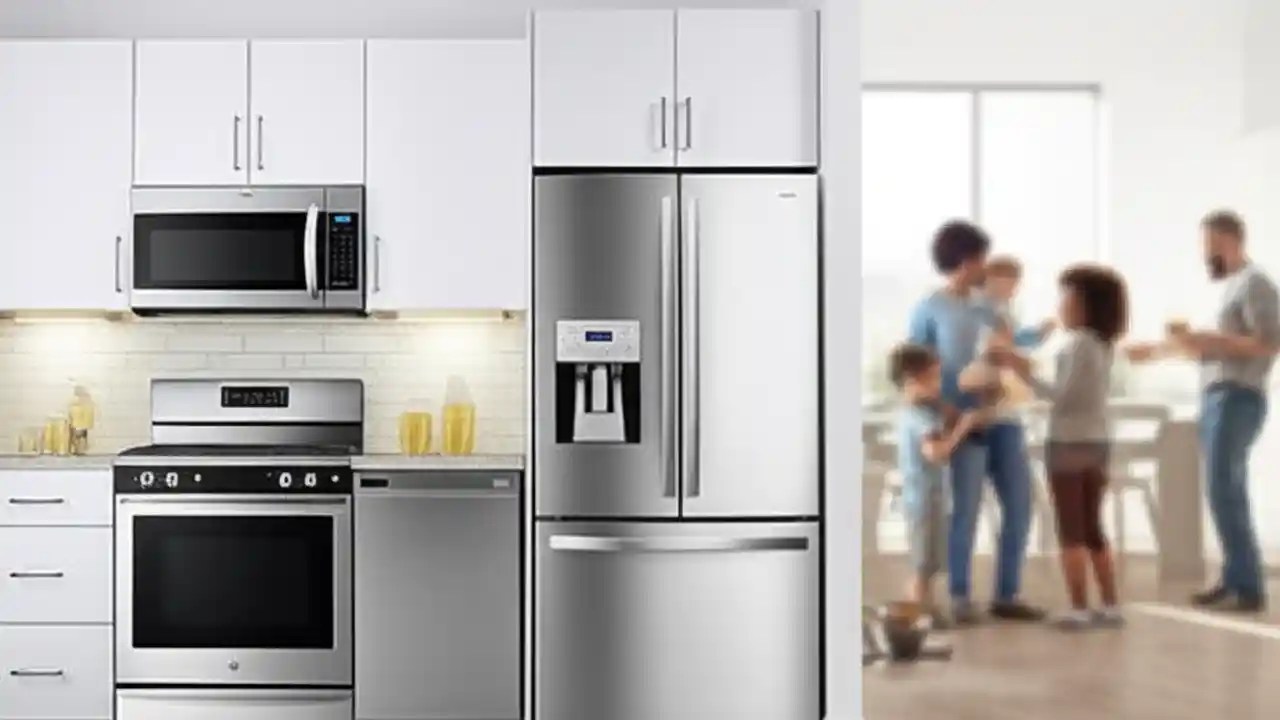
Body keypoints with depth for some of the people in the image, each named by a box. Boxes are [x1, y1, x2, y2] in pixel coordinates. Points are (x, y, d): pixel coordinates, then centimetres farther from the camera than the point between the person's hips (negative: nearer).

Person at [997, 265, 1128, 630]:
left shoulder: (1078, 342, -14)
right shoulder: (1103, 343, 11)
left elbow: (1063, 395, -19)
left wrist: (1026, 373, -16)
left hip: (1070, 443, -8)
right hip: (1097, 442, 8)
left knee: (1071, 532, -2)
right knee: (1092, 529, 14)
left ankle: (1079, 609, -1)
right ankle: (1110, 606, 16)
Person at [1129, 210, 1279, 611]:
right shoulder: (1233, 286, 19)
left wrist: (1204, 338, -17)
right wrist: (1159, 350, 25)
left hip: (1236, 399, -9)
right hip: (1218, 398, 9)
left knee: (1224, 492, -12)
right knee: (1226, 493, 6)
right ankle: (1234, 581, 8)